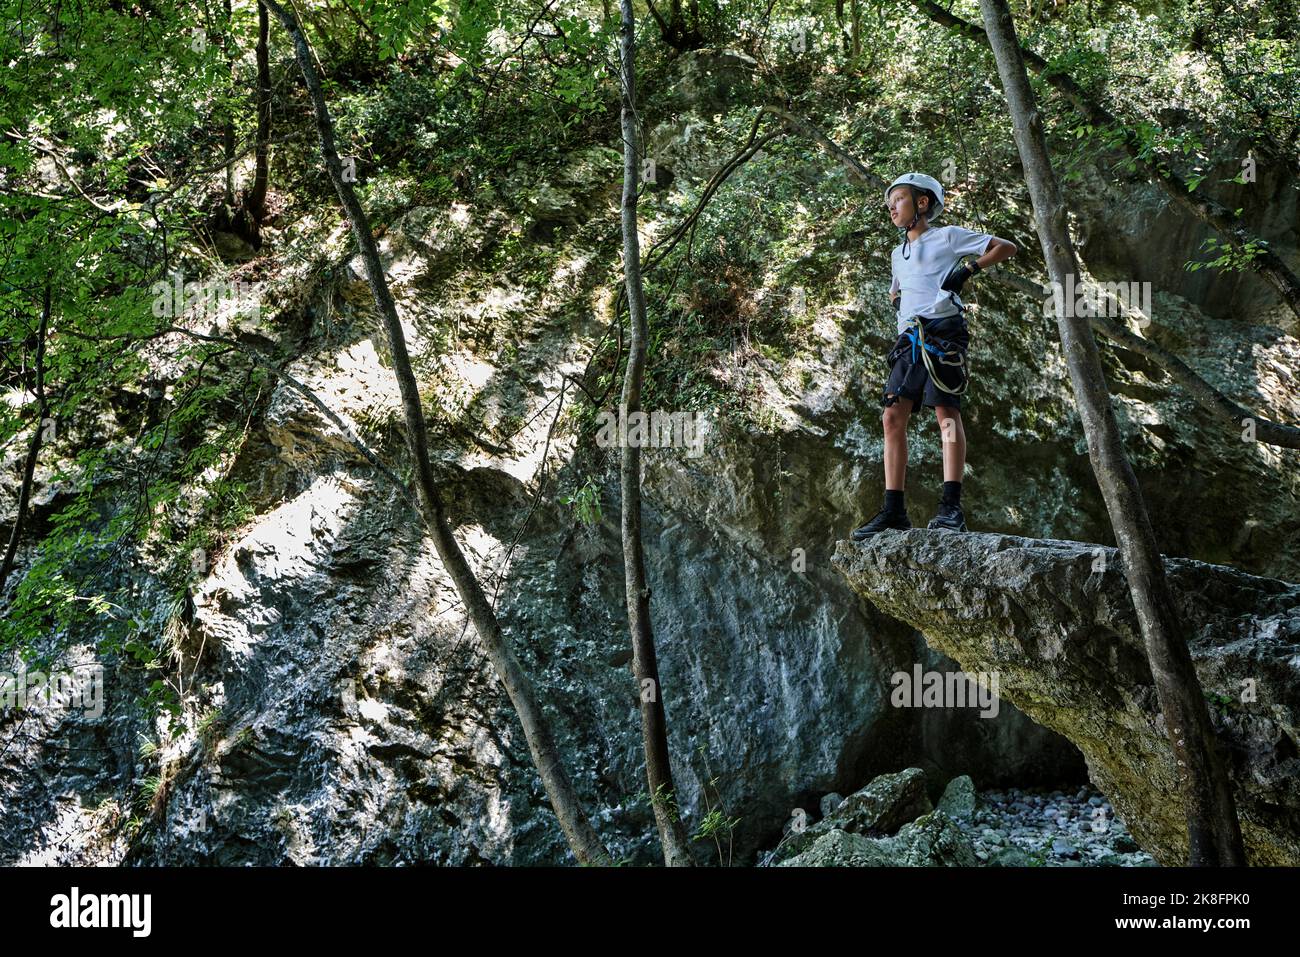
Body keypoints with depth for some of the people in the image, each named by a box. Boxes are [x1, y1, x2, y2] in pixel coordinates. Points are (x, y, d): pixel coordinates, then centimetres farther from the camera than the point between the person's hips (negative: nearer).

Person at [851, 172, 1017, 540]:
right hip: (909, 339, 7)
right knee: (893, 416, -4)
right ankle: (893, 510, -4)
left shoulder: (947, 236, 8)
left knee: (946, 410, -16)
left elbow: (1007, 247, 6)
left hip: (942, 332, -7)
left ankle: (952, 506, -21)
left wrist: (968, 270, -5)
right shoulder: (898, 253, 28)